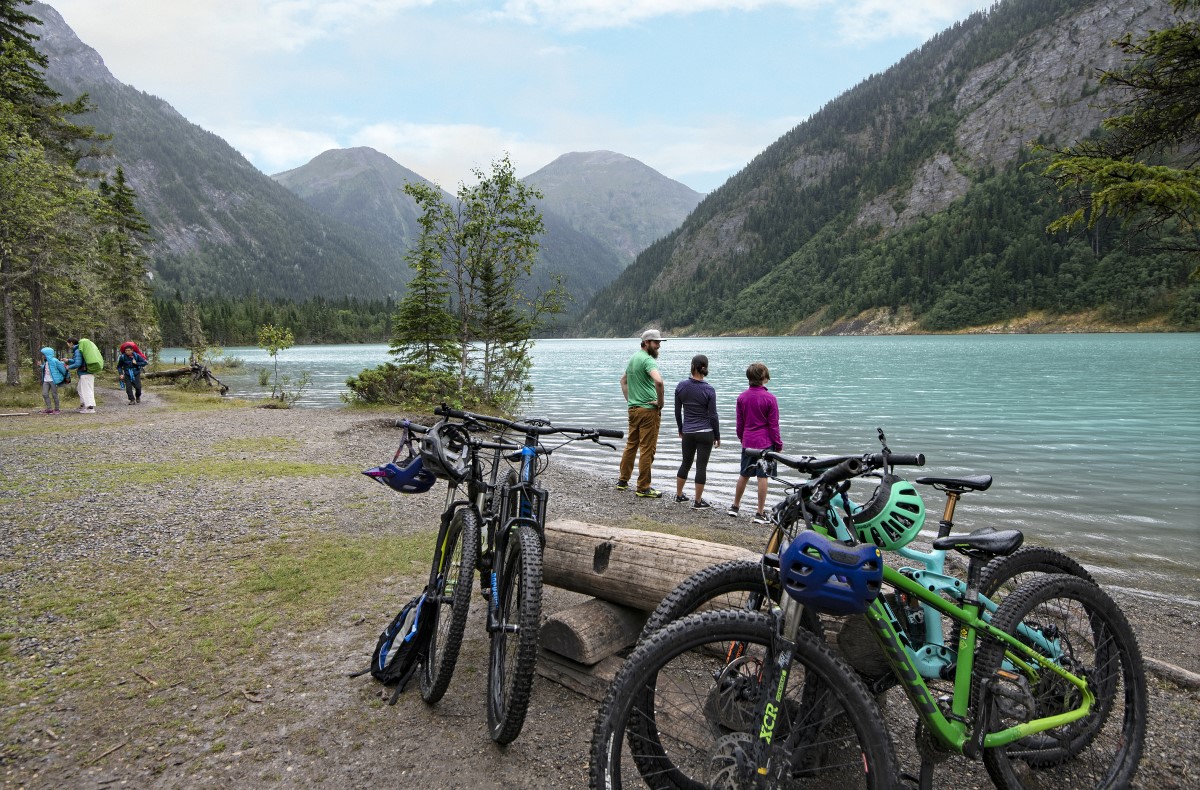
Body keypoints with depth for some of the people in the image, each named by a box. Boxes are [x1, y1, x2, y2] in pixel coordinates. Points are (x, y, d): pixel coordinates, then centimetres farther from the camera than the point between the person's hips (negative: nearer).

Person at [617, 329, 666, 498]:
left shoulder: (633, 358, 15)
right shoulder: (648, 360, -15)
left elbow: (623, 380, 28)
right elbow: (658, 381, -32)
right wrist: (660, 403, -19)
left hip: (633, 408, 9)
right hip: (648, 409, -9)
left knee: (631, 445, 18)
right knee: (647, 449, -3)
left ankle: (623, 481, 25)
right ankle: (643, 488, 2)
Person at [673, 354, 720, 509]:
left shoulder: (681, 386, -4)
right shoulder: (709, 390, -13)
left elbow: (677, 411, 4)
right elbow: (713, 415, -8)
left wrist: (680, 430, 18)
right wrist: (717, 436, 2)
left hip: (688, 432, 4)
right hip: (705, 432, -3)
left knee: (686, 463, 19)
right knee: (701, 466, 2)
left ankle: (679, 495, 29)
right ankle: (698, 502, 7)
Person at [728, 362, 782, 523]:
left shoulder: (742, 397, 1)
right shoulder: (769, 398, -13)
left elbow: (740, 422, 9)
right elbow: (774, 424, -9)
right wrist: (778, 444, 1)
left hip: (748, 442, 4)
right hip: (765, 443, -4)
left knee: (743, 475, 16)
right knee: (763, 477, 2)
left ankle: (735, 506, 25)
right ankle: (760, 513, 5)